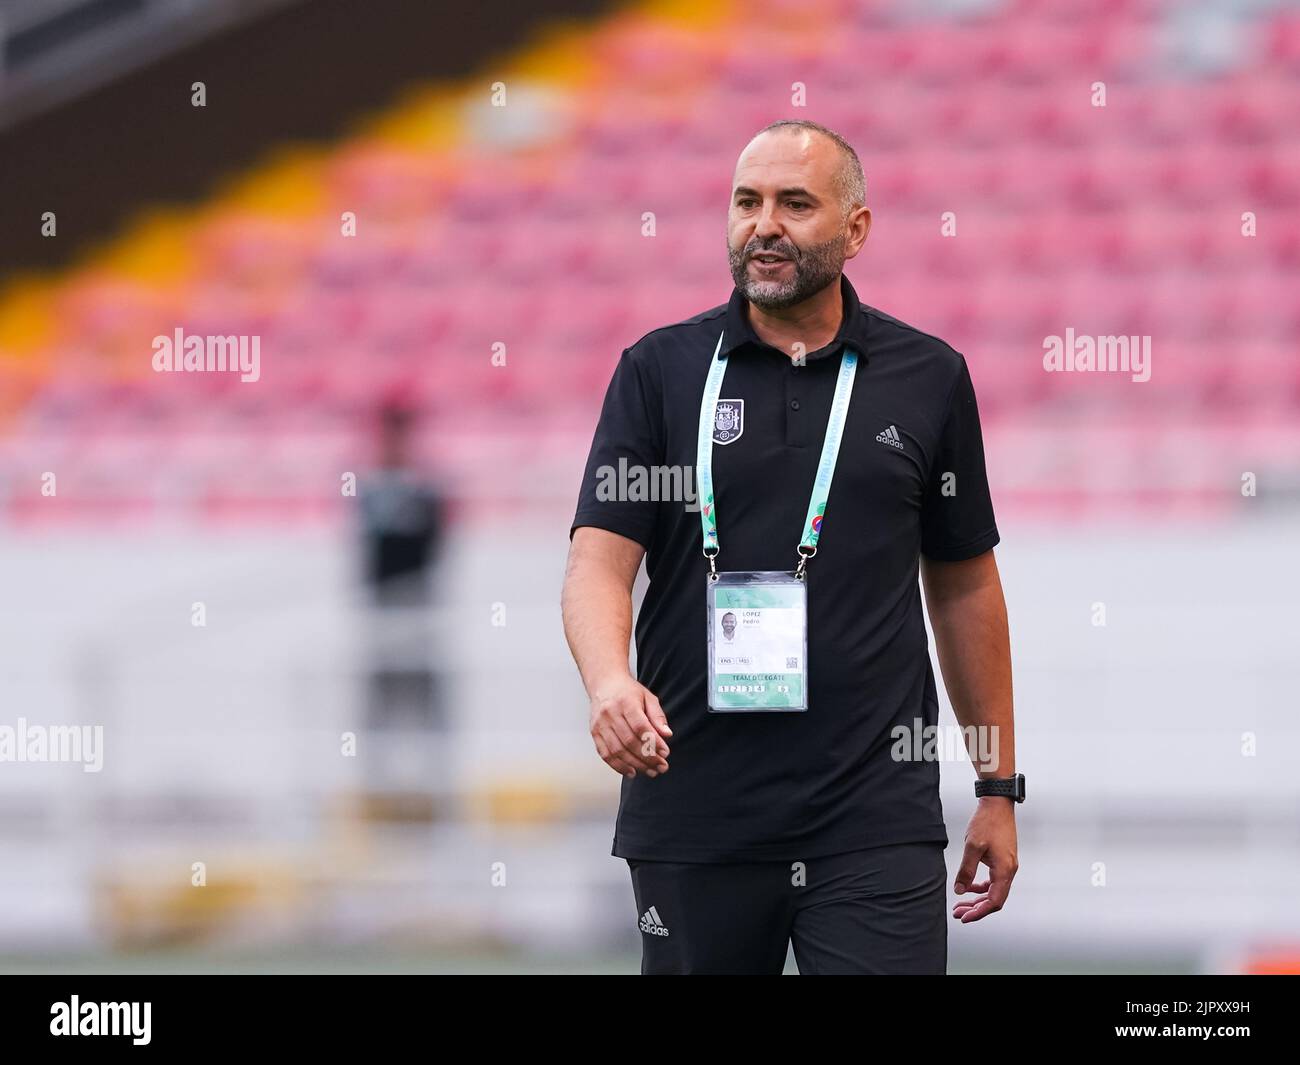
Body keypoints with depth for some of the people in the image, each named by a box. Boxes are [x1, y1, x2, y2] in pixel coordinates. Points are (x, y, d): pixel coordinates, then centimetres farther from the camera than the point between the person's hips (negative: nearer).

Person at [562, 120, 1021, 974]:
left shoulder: (929, 379, 6)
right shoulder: (660, 370, 3)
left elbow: (964, 584, 13)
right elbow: (599, 559, -6)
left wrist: (999, 787, 13)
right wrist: (610, 682, -27)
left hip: (876, 818, 0)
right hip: (693, 820, 0)